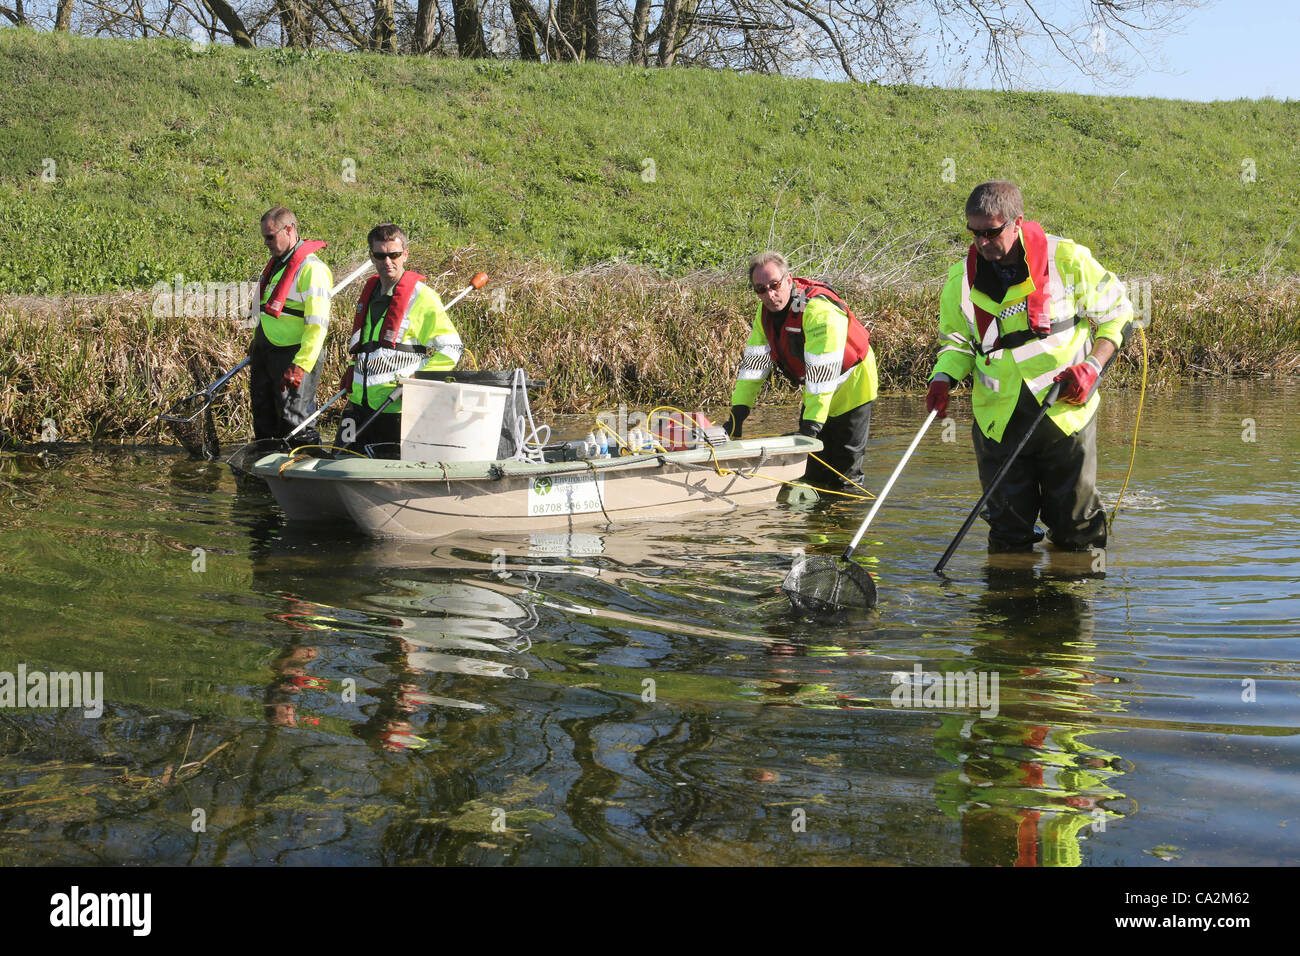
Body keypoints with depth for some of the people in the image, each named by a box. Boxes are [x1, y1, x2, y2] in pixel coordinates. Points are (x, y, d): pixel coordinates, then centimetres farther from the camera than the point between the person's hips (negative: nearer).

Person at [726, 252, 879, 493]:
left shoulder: (818, 309, -33)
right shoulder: (765, 311, -7)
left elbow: (822, 372, -37)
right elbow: (754, 362, -6)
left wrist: (811, 425, -40)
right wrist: (738, 413, -14)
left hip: (851, 387, -7)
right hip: (817, 392, 7)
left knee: (844, 471, -5)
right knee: (814, 472, 8)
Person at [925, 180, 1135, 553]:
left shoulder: (1067, 260, -8)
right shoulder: (962, 280, 1)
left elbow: (1117, 314, 4)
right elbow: (956, 340, 15)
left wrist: (1093, 366, -11)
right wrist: (943, 378, -7)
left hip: (1066, 413, -2)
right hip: (999, 420, 2)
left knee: (1077, 529, 6)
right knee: (1008, 531, 7)